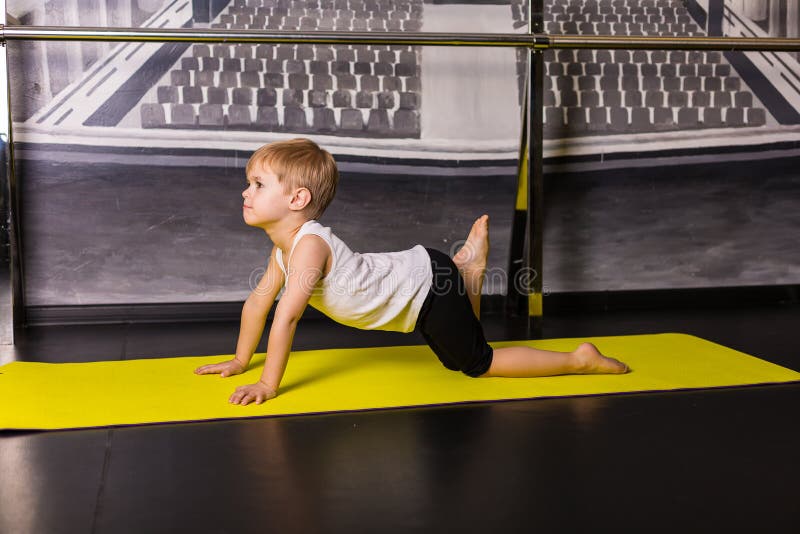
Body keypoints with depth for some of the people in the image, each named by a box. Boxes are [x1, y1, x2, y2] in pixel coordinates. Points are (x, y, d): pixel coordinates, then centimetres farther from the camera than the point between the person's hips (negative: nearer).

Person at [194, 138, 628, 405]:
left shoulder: (310, 245, -27)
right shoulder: (285, 246, 1)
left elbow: (286, 317, -30)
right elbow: (258, 301, 11)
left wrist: (268, 385, -25)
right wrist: (241, 361, 15)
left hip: (427, 285, -9)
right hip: (417, 274, 9)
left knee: (476, 363, 0)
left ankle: (580, 360, 6)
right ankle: (469, 264, 33)